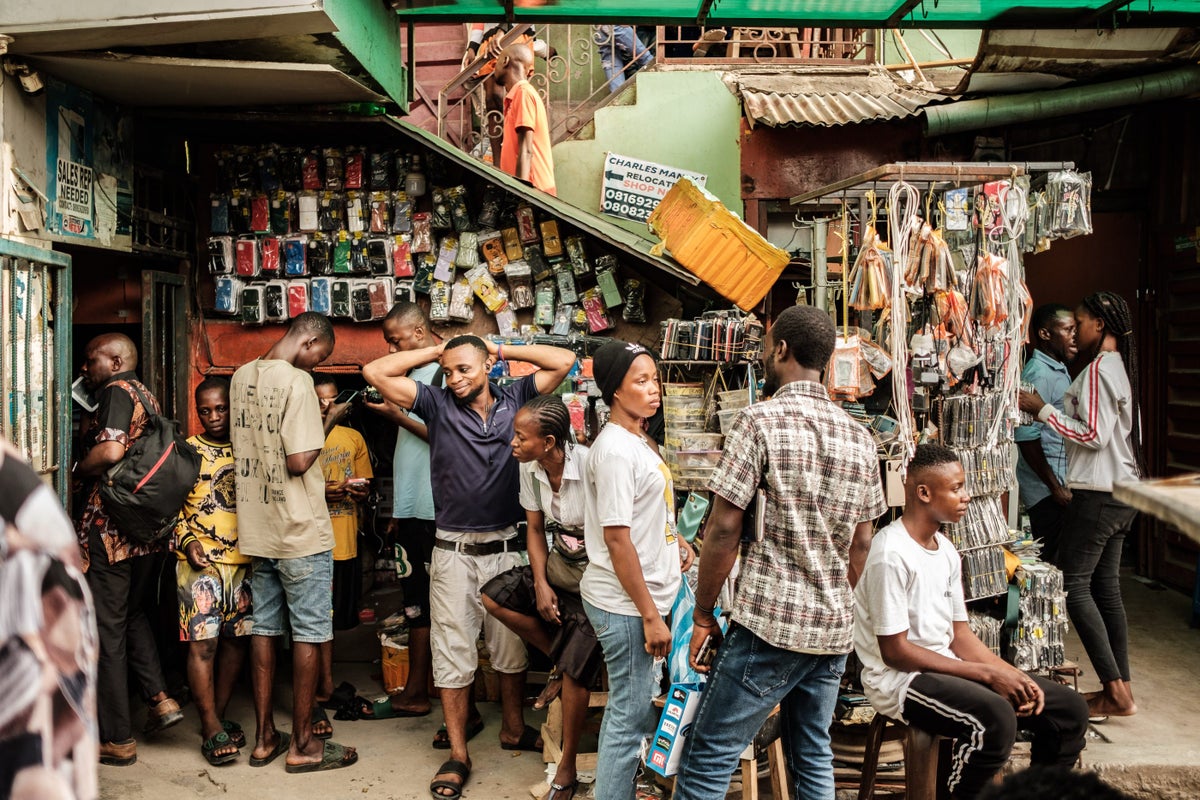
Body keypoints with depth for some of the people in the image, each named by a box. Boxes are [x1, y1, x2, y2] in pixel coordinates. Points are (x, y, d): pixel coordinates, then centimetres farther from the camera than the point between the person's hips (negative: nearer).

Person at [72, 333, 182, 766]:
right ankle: (160, 698, 11)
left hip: (110, 531, -8)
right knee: (134, 615, 24)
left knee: (107, 630, 1)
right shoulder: (148, 397, 15)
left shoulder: (118, 390, -10)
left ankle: (118, 739, 7)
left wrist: (77, 468, -6)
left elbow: (110, 451, -24)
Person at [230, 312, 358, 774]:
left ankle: (264, 738, 21)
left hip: (256, 528, 8)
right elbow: (299, 462, -23)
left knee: (264, 629, 13)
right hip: (300, 531, -7)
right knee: (309, 634, 3)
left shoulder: (242, 376, 8)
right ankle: (303, 744, 11)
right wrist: (323, 434, -4)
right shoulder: (296, 381, -17)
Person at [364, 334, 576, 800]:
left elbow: (564, 361, -1)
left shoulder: (514, 400, 2)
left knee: (512, 646, 15)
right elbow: (375, 372, -7)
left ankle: (513, 729, 34)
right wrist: (435, 351, -1)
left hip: (505, 548, 1)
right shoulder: (437, 404, -1)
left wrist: (501, 350, 1)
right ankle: (458, 754, 14)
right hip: (454, 552, -1)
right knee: (452, 652, 4)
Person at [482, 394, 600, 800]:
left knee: (575, 670, -8)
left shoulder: (589, 467, -27)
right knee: (494, 597, -2)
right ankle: (561, 660, 11)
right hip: (558, 568, 7)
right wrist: (541, 585, -4)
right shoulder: (530, 469, -5)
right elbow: (535, 529, 5)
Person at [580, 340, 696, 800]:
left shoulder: (638, 442, 11)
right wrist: (650, 615, -19)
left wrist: (673, 540, 8)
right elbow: (616, 538, -21)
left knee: (629, 709, 19)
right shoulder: (614, 450, -19)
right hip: (625, 605, -9)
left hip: (643, 596, 9)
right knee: (631, 716, 1)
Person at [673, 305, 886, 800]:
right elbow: (861, 543, 13)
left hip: (770, 623, -7)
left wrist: (703, 615, -4)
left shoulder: (762, 420, -10)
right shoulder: (860, 437, 9)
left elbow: (724, 529, -12)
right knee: (813, 756, 17)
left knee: (708, 759, -1)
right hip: (834, 629, 7)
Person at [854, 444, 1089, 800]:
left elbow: (959, 634, 12)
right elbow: (894, 651, -19)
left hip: (948, 666, 9)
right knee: (996, 718, -35)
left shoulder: (946, 550, 10)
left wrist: (1013, 675, -4)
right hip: (899, 679, -9)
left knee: (1069, 709, 3)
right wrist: (987, 673, -18)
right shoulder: (891, 554, -19)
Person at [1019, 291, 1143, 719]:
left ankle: (1116, 690, -5)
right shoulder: (1123, 366, 15)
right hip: (1122, 492, 10)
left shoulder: (1099, 368, -16)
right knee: (1106, 587, 12)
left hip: (1098, 493, -10)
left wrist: (1044, 410, -13)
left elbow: (1093, 435, -20)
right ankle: (1120, 688, 15)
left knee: (1074, 584, -6)